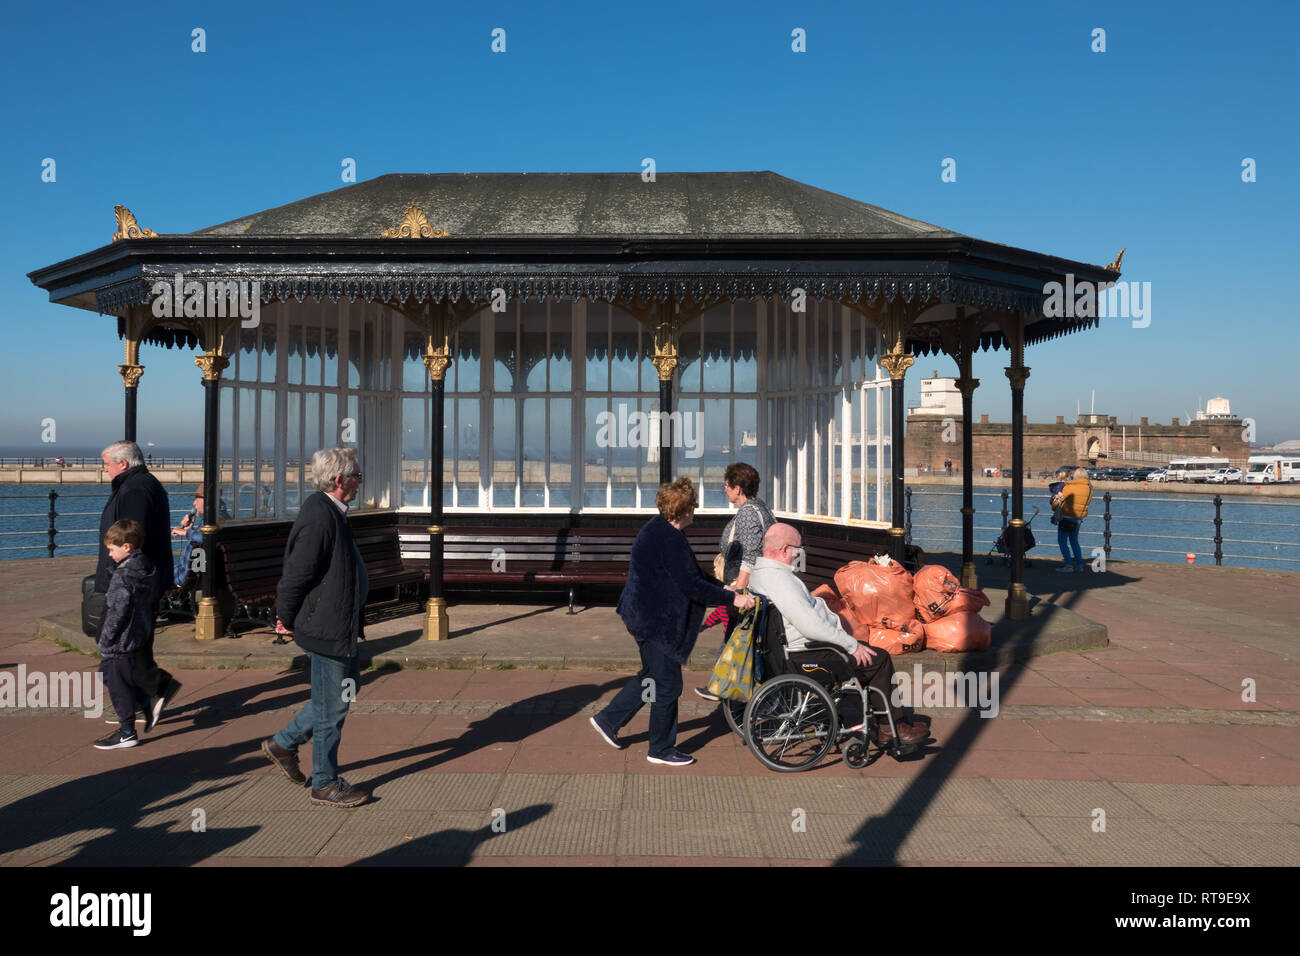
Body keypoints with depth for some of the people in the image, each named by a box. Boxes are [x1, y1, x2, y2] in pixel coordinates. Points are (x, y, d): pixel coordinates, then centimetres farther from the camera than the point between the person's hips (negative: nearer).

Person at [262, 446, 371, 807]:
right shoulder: (319, 517, -23)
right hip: (327, 628, -10)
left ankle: (283, 743, 35)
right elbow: (297, 573, -22)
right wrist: (287, 619, -9)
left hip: (340, 627, 10)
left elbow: (297, 572, 19)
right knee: (331, 707, 3)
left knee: (345, 691, 22)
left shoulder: (331, 512, 10)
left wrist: (289, 617, 20)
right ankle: (325, 785, 19)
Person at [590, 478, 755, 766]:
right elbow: (692, 586, -24)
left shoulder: (659, 529, 9)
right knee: (668, 684, 2)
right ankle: (661, 750, 16)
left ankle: (608, 720, 32)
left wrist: (723, 587, 12)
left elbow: (692, 574, 17)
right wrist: (733, 599, -16)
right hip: (656, 621, -11)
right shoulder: (670, 539, -24)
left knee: (653, 675, 23)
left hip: (645, 615, 11)